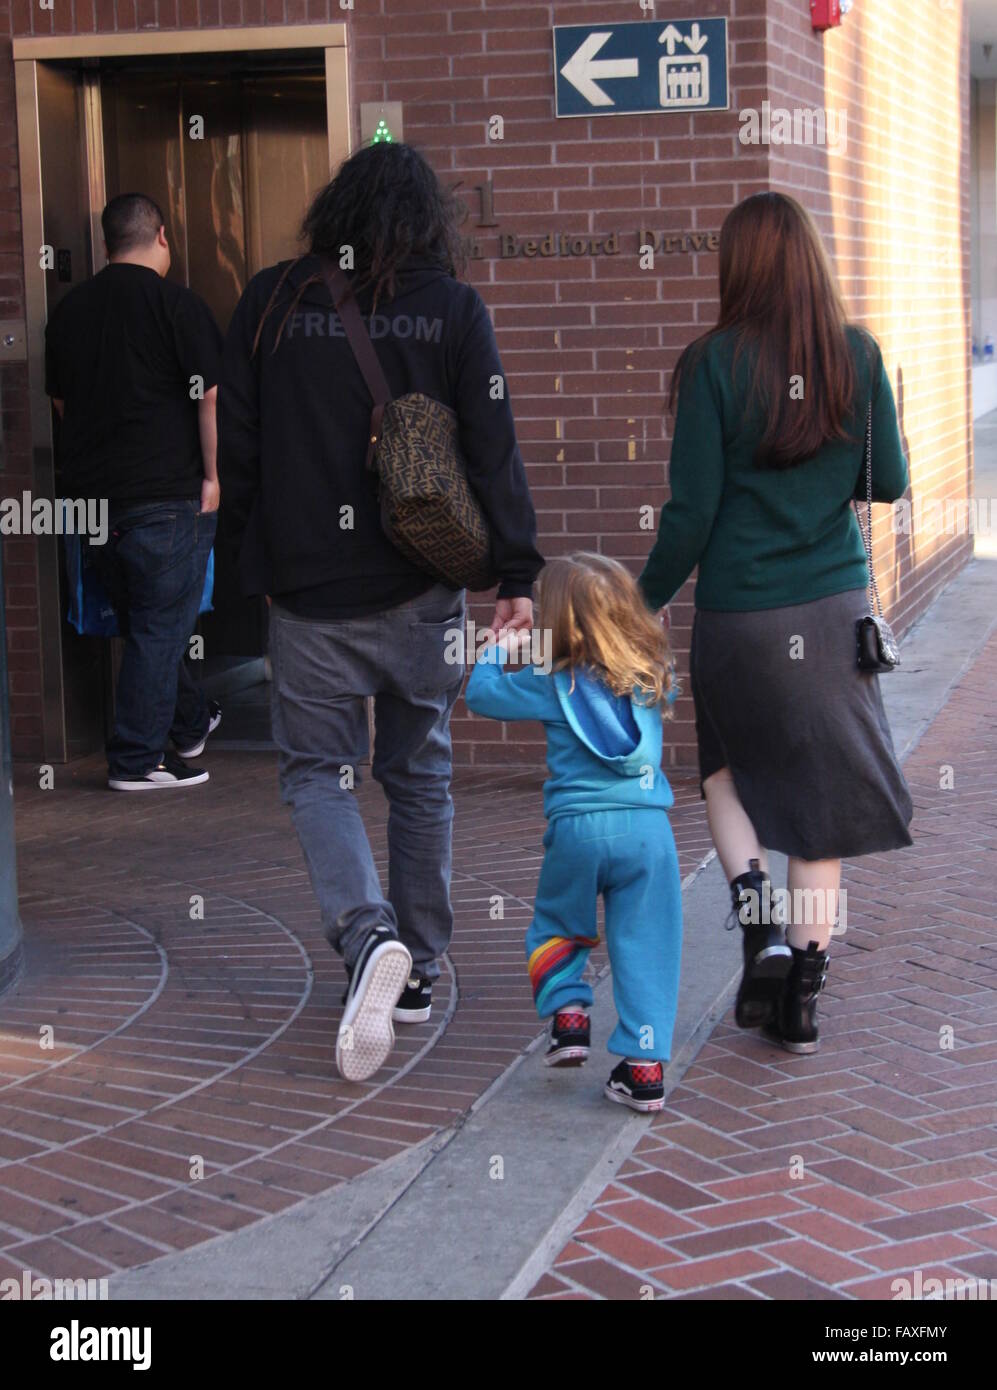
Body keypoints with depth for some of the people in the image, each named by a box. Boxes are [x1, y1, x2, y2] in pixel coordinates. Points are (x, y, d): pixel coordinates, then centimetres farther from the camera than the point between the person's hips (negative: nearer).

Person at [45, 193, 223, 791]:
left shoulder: (69, 309, 9)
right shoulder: (176, 304, -9)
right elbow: (212, 397, -12)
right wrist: (213, 475, -5)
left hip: (95, 493, 6)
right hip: (168, 492, -6)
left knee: (144, 621, 18)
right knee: (160, 627, 0)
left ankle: (190, 723, 34)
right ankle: (138, 760, 1)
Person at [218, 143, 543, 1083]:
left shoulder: (270, 302, 0)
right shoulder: (453, 310, -2)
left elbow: (236, 448, 4)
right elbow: (494, 451, -4)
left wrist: (249, 558, 15)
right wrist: (517, 574, 0)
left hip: (308, 591, -1)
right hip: (421, 589, 1)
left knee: (317, 772, 7)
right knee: (419, 774, 15)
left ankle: (369, 936, -17)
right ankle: (417, 967, 22)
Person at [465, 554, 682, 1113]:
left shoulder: (552, 683, 1)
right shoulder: (654, 678, 9)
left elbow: (481, 694, 10)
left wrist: (497, 652, 30)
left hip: (577, 830, -1)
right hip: (647, 830, 2)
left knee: (557, 928, 23)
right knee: (646, 947, 4)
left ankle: (569, 1014, 10)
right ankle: (645, 1065, -1)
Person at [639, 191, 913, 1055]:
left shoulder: (715, 363, -10)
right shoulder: (858, 357, -2)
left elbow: (692, 508, -9)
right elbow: (890, 483, 4)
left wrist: (650, 597, 4)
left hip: (739, 616, -2)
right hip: (835, 609, 2)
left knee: (728, 771, 21)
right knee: (820, 795, 9)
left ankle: (761, 931, 1)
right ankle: (801, 997, 12)